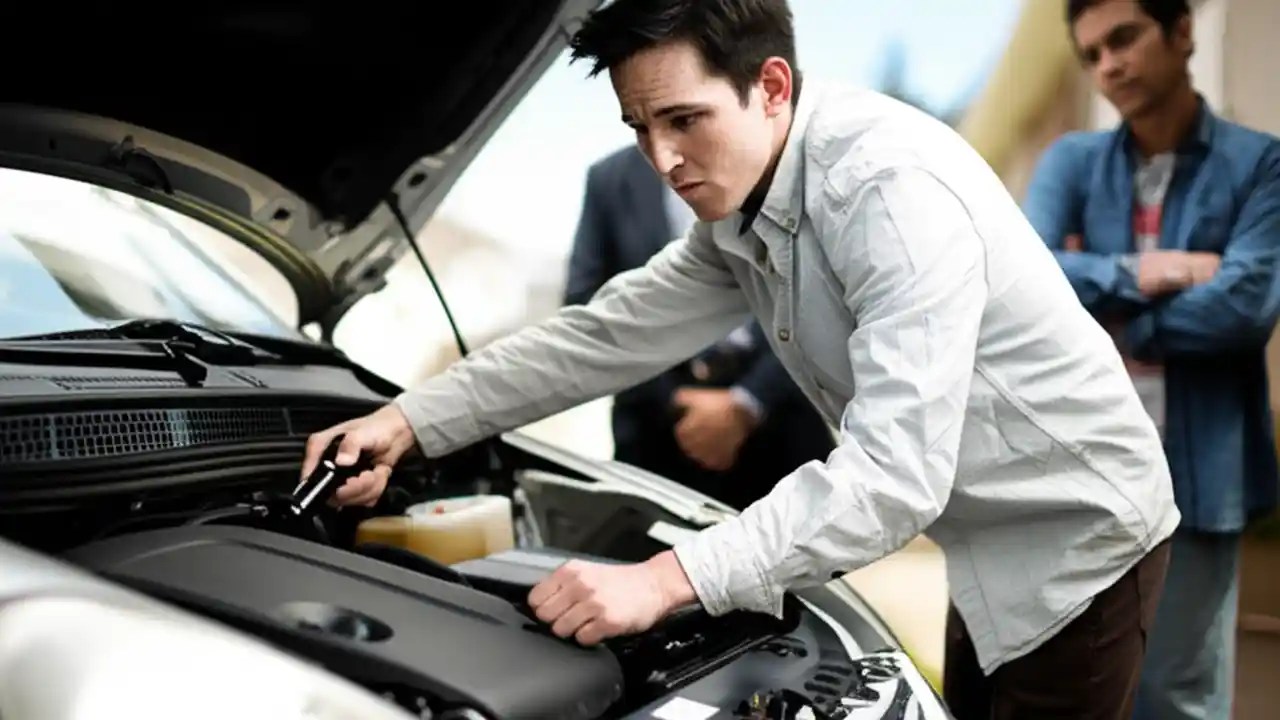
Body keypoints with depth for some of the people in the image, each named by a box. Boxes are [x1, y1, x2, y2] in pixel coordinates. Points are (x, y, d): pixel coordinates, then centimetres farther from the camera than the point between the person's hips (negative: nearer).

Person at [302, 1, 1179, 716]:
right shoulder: (740, 214, -3)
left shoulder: (896, 188, -32)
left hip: (1076, 535, -8)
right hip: (997, 543, 8)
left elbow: (894, 471, -38)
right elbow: (609, 334, 0)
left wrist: (666, 579, -43)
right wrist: (410, 422, -7)